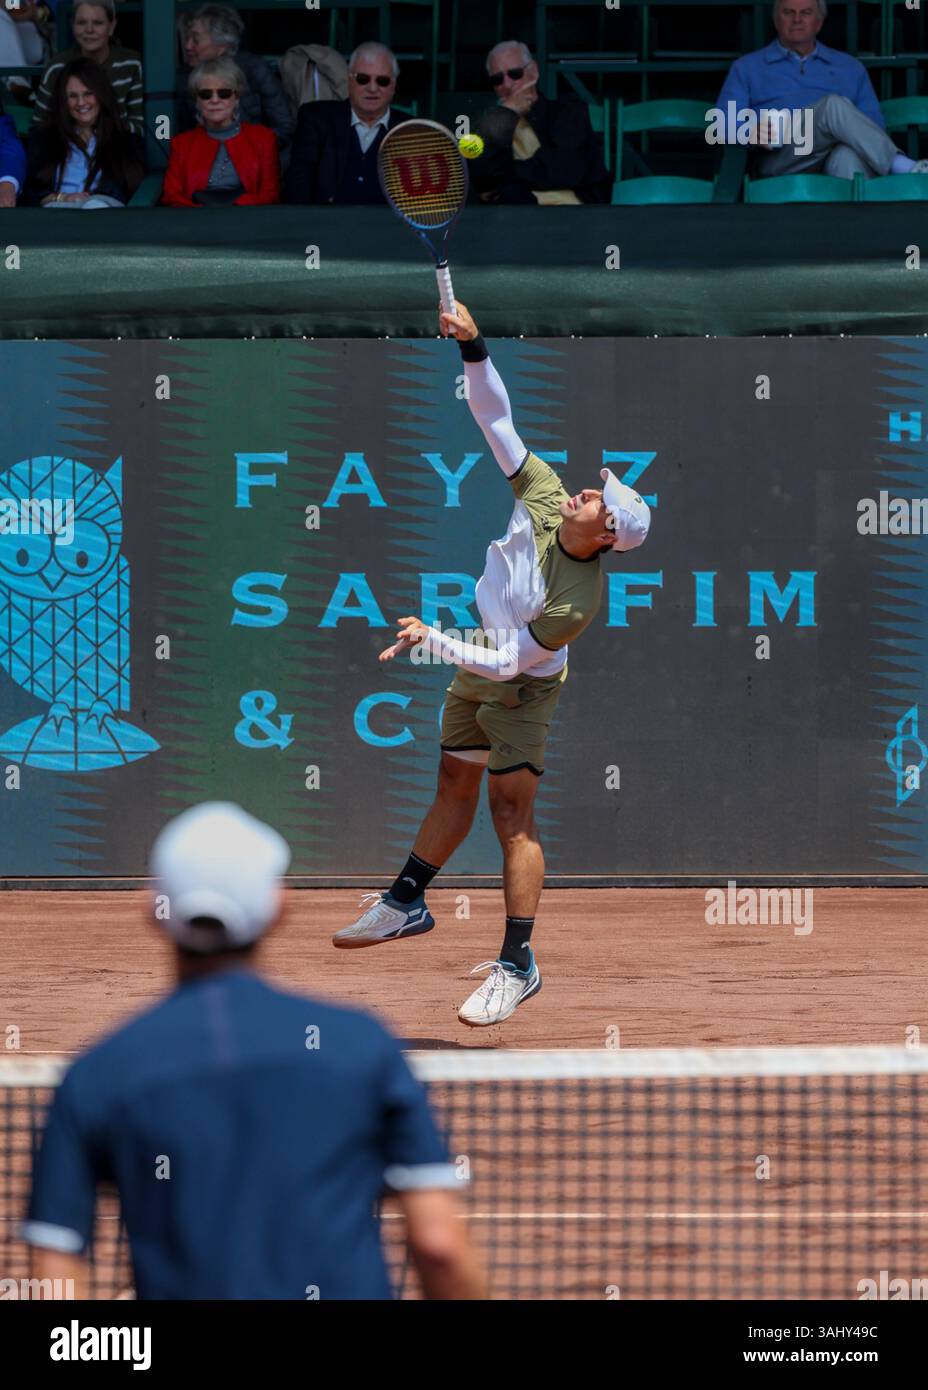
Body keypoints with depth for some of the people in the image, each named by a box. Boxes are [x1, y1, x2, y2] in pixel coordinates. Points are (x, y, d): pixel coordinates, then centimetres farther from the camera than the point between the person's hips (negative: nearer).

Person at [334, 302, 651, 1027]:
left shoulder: (578, 601, -34)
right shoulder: (544, 495, -19)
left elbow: (507, 662, -30)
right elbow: (495, 416, -15)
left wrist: (434, 641, -34)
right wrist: (472, 345, -27)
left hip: (521, 687, -7)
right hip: (477, 660, 7)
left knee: (512, 808, -12)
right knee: (456, 784, 19)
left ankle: (518, 963, -12)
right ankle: (407, 903, 33)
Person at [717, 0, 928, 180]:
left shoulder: (850, 68, 28)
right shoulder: (747, 68, 24)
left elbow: (875, 122, 18)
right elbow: (725, 125, 12)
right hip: (781, 164, -2)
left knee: (848, 156, -39)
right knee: (833, 106, -31)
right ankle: (903, 167, -42)